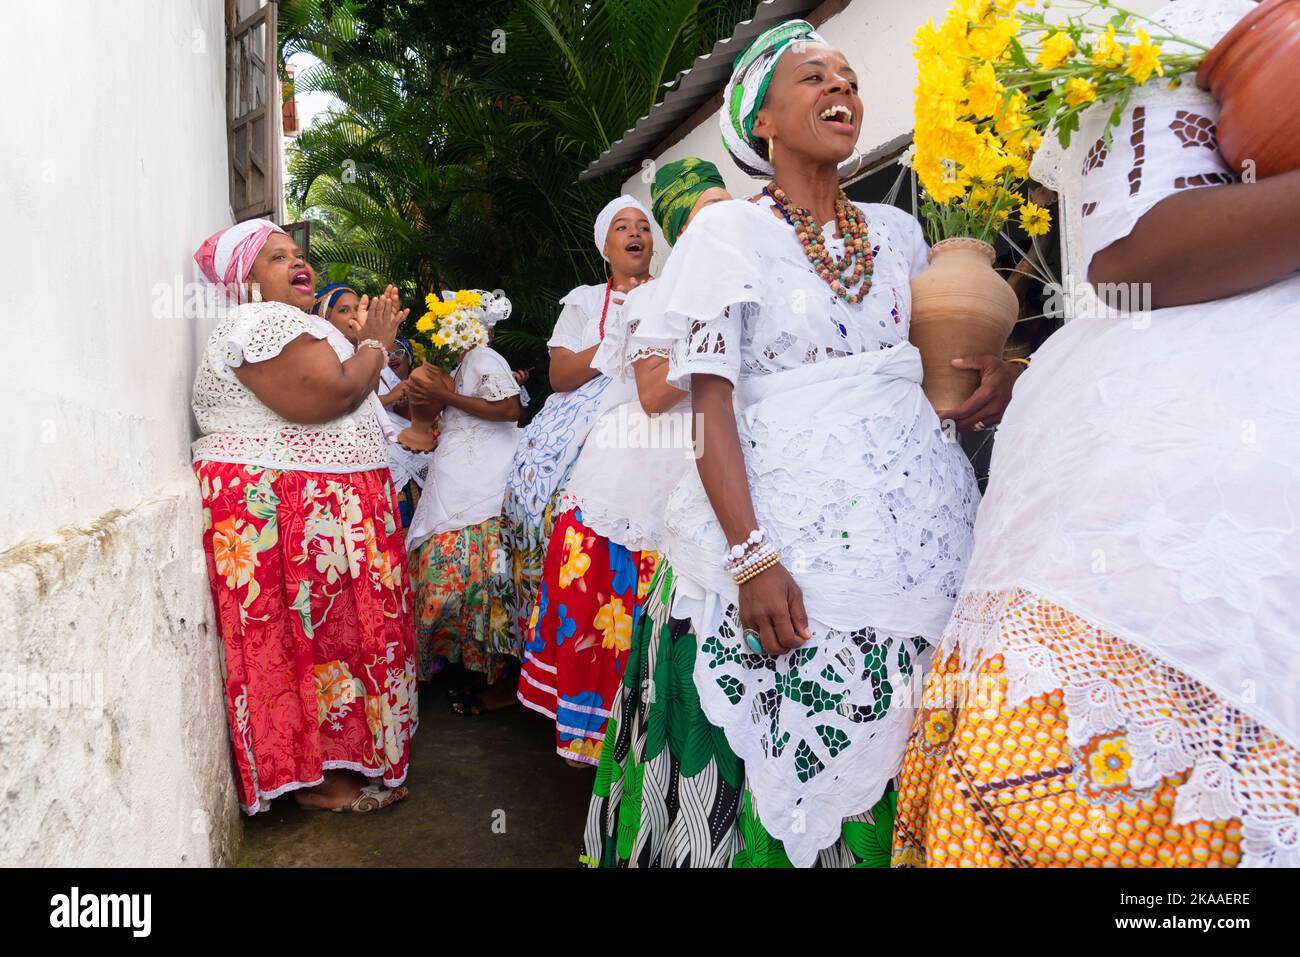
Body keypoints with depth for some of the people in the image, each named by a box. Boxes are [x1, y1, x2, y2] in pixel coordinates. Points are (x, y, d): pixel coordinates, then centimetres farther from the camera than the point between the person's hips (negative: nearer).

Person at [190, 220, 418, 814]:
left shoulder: (284, 321, 23)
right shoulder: (266, 320, -13)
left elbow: (318, 404, 19)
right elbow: (327, 396, -25)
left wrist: (364, 341, 14)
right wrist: (375, 343, -11)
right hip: (291, 511, -11)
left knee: (320, 631, 14)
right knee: (317, 632, -4)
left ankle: (325, 762, 25)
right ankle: (319, 779, 7)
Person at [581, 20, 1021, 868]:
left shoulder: (900, 230, 14)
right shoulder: (727, 232, 0)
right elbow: (710, 396, -9)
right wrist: (751, 555, -18)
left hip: (926, 524, 5)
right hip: (791, 528, -4)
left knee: (896, 760, 10)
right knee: (780, 772, 2)